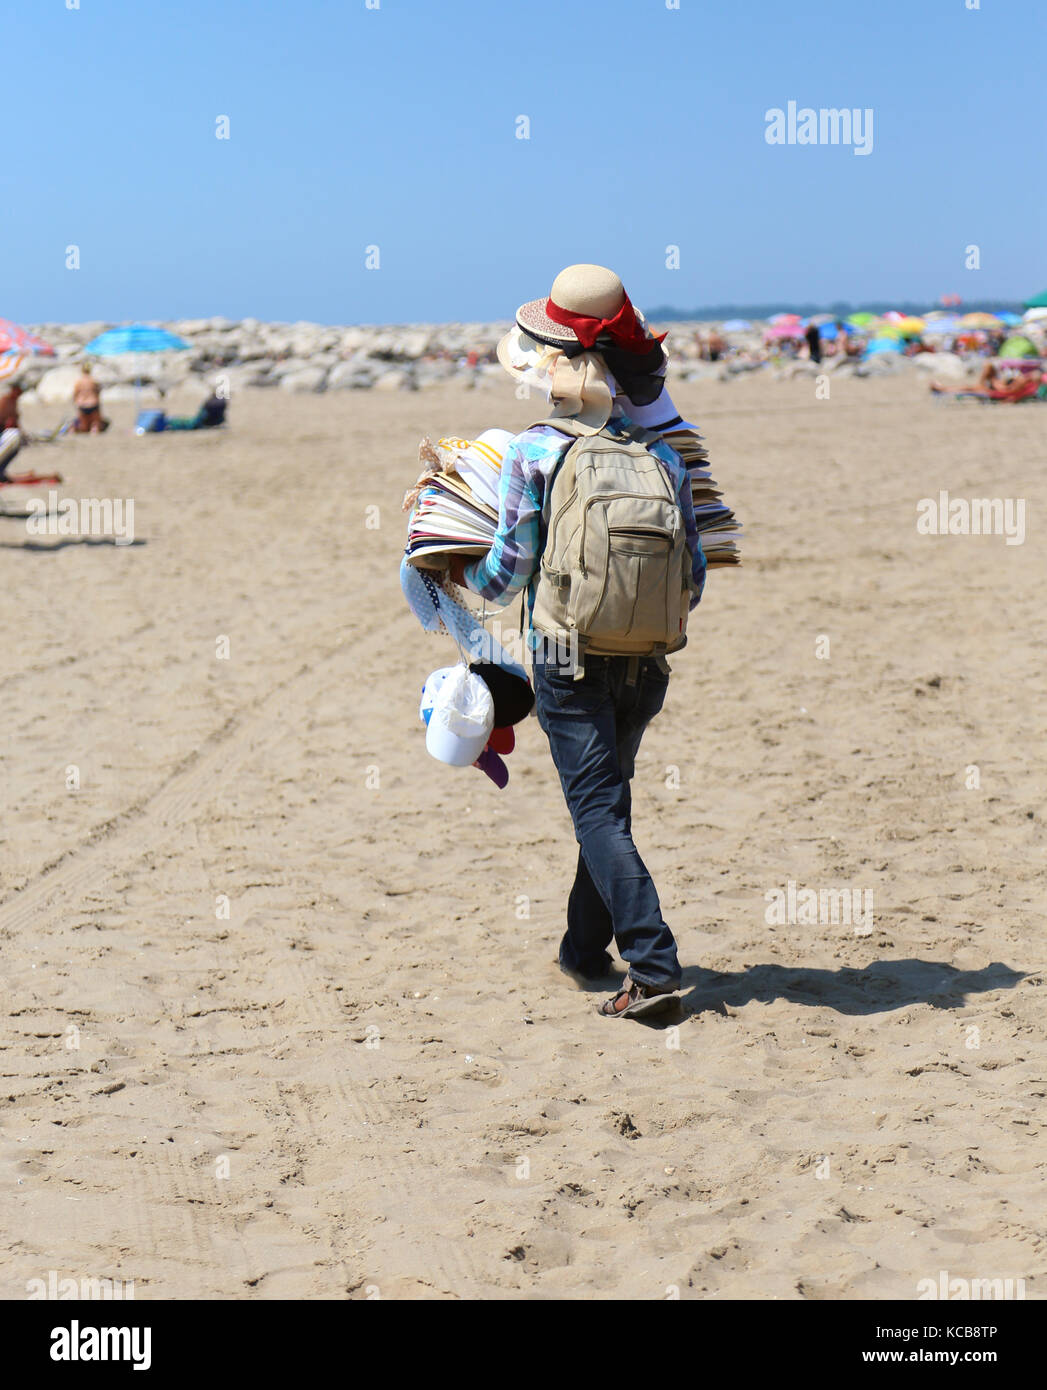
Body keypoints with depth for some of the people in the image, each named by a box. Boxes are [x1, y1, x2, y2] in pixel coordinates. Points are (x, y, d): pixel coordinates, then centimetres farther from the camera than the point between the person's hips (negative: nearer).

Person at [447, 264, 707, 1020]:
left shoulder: (532, 453, -8)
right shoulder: (661, 455, 3)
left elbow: (508, 575, -6)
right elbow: (693, 577, 5)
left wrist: (461, 570, 15)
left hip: (568, 661, -4)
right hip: (645, 664, 5)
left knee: (599, 811, -3)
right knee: (609, 799, 20)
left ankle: (654, 966, -13)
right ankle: (586, 947, 32)